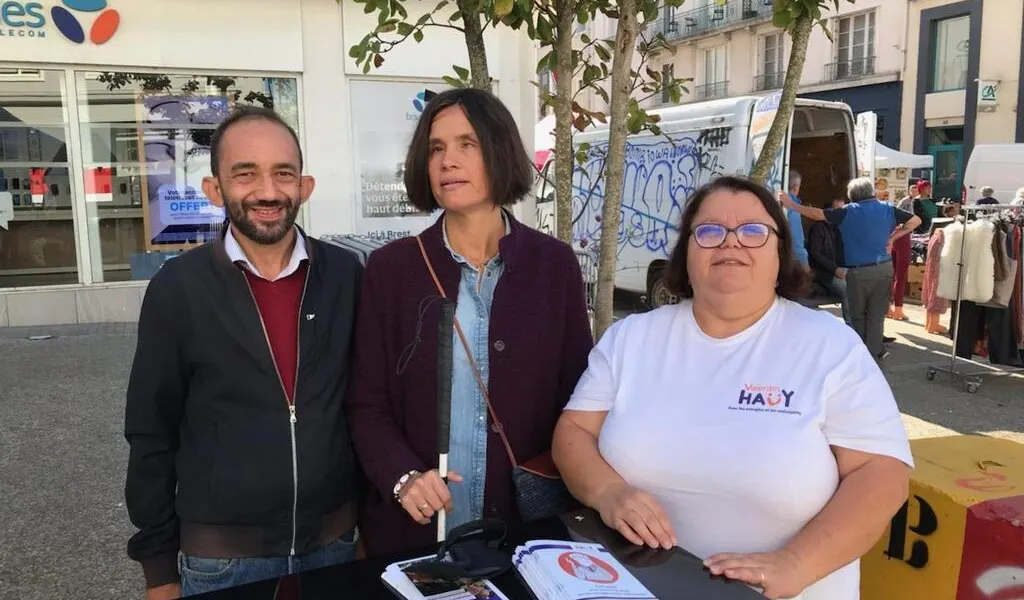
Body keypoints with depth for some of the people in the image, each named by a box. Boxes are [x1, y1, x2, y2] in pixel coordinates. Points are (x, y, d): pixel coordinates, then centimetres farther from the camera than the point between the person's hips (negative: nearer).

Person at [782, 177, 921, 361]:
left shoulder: (847, 212, -7)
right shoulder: (887, 209, 4)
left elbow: (816, 214, -9)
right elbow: (916, 221, 9)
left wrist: (790, 204, -1)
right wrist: (892, 238, 7)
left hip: (859, 271, -3)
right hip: (885, 268, 3)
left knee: (858, 315, 12)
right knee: (876, 313, 8)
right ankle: (873, 352, 9)